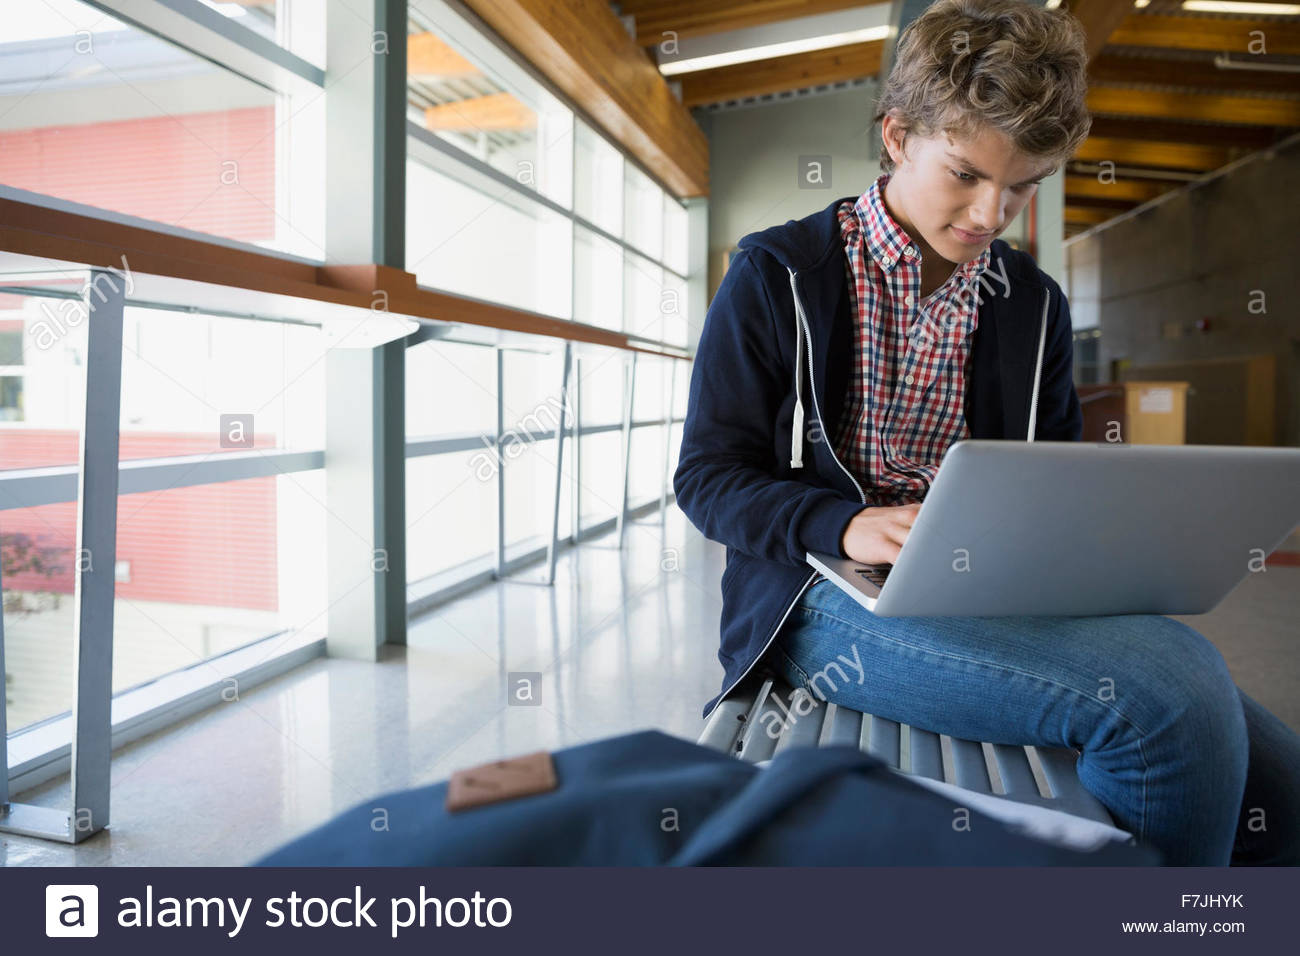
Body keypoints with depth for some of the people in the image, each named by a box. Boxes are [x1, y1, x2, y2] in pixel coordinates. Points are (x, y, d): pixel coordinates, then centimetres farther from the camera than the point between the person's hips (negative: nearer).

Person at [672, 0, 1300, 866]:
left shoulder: (1035, 305, 15)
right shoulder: (777, 276, 2)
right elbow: (707, 477, -1)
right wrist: (846, 525, -20)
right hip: (832, 594, -5)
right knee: (1170, 687, -28)